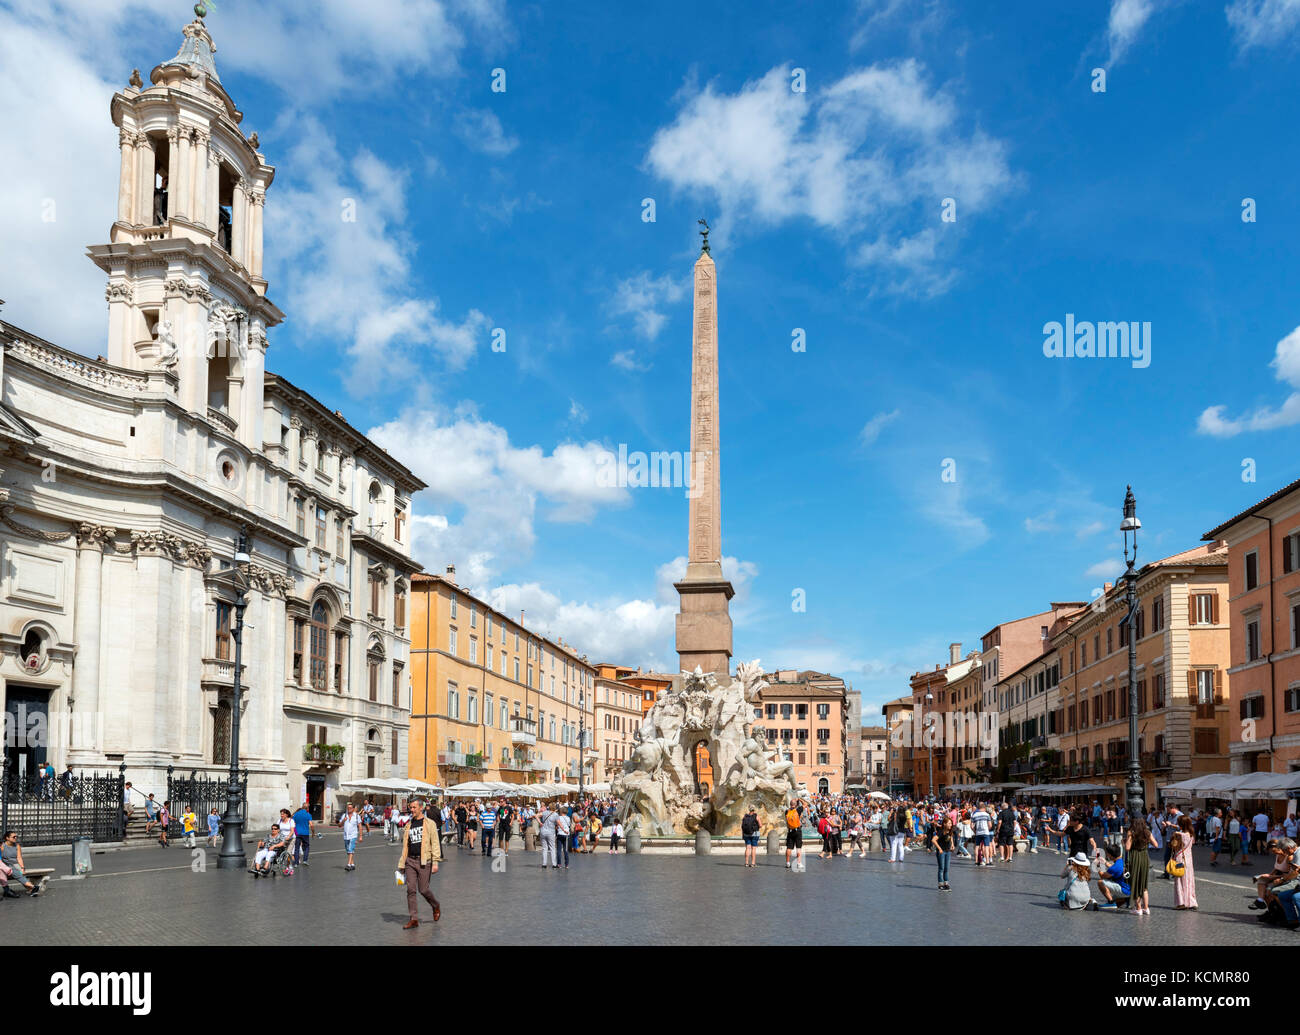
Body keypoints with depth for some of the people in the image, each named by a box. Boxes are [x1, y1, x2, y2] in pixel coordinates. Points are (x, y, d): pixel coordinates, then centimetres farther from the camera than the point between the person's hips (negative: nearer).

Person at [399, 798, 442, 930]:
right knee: (411, 890, 0)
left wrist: (435, 862, -14)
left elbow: (435, 843, -6)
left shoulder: (429, 823, -2)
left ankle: (436, 907, 24)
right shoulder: (409, 825, 13)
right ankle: (414, 919, 4)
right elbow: (405, 846, 17)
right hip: (410, 861, 5)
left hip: (424, 861, -5)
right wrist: (401, 864, 14)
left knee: (423, 889, -3)